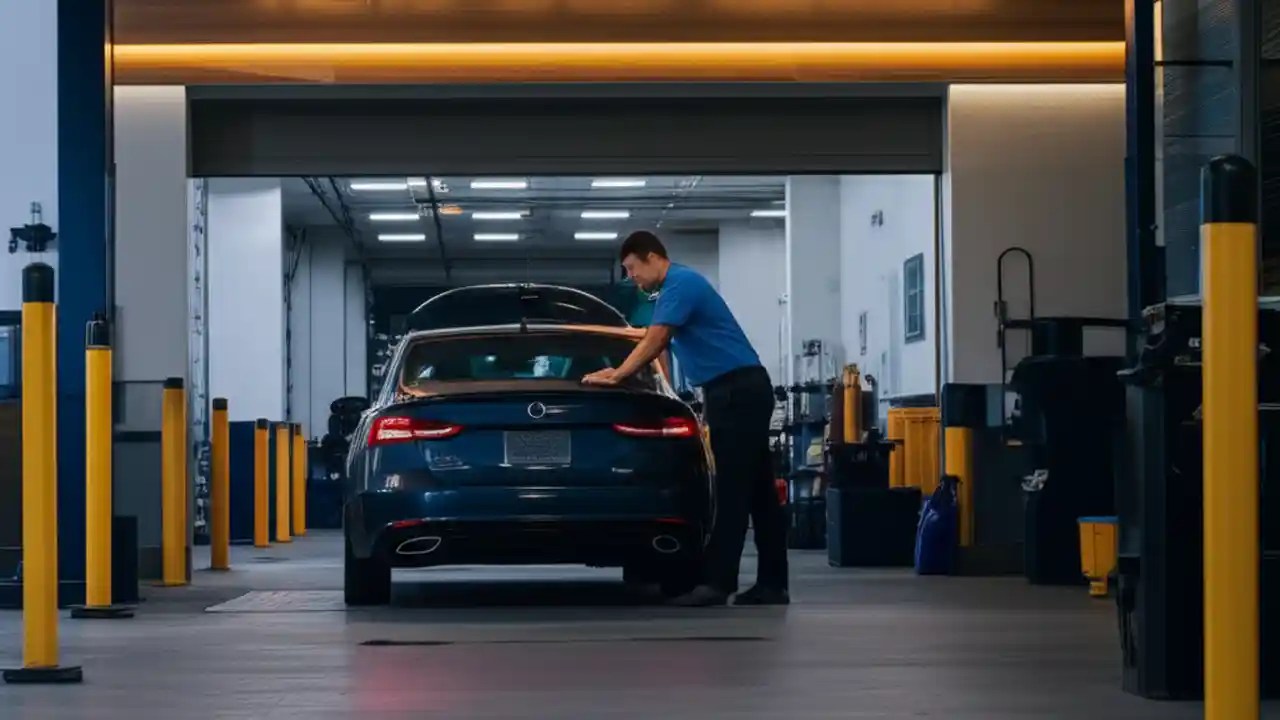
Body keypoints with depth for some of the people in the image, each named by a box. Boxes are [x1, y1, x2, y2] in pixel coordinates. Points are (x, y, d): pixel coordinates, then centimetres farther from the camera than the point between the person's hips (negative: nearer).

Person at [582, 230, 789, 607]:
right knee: (757, 491, 7)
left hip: (737, 392, -10)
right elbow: (653, 344, 30)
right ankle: (772, 584, 6)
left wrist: (616, 377, -6)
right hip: (742, 391, 10)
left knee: (733, 490, -10)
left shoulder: (681, 283, -11)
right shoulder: (677, 286, 21)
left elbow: (655, 342, -14)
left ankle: (717, 583, -12)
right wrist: (618, 372, 28)